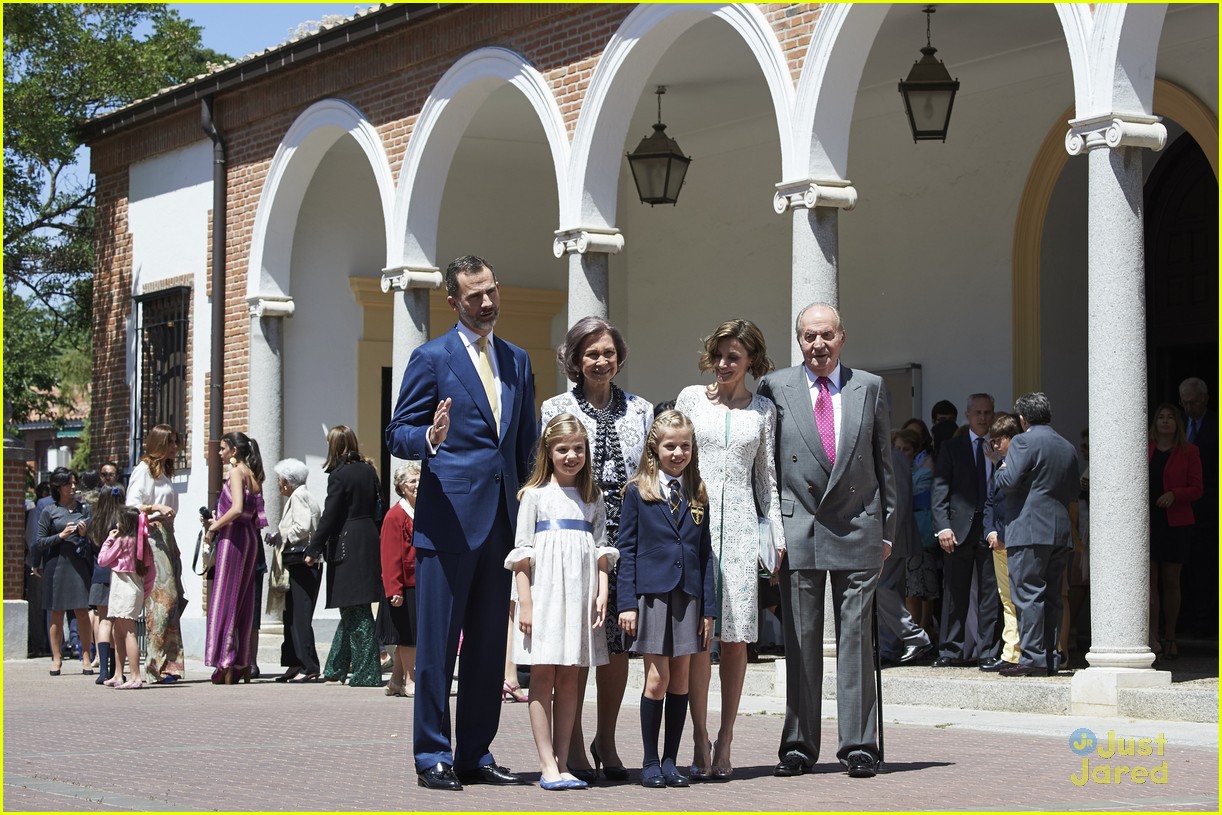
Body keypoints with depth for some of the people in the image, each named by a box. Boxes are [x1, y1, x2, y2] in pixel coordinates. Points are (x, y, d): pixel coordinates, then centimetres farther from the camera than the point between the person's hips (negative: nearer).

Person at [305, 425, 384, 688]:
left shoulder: (339, 475, -11)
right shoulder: (369, 471, 9)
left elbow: (329, 516, -13)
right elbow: (378, 510, 13)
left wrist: (313, 550, -8)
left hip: (347, 546, -7)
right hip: (369, 544, 7)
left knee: (355, 612, -5)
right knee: (352, 610, 13)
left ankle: (366, 674, -5)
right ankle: (336, 669, 23)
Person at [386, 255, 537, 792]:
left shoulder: (517, 360, 16)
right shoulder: (431, 358, -1)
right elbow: (398, 434, -3)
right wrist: (430, 438, -24)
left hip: (502, 520, 6)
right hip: (448, 519, -6)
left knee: (490, 643, 9)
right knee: (437, 643, -3)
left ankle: (475, 754, 16)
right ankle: (433, 757, 3)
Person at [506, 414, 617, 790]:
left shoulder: (592, 498, 14)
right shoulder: (535, 494, 2)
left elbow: (601, 549, 11)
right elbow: (522, 552, -1)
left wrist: (602, 593, -2)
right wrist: (524, 602, -8)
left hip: (580, 596, 4)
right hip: (545, 592, -3)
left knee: (569, 679, 5)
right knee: (543, 677, -3)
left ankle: (562, 763, 8)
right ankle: (547, 766, -4)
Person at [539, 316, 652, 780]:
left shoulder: (640, 411, 11)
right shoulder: (554, 410, 4)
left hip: (626, 541, 3)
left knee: (618, 641, 4)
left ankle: (606, 741, 18)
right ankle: (574, 746, 6)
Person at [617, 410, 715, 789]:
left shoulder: (697, 496, 11)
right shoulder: (638, 492, 2)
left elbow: (706, 553, 10)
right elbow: (626, 550, 0)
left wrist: (708, 608, 5)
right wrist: (627, 602, -8)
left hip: (688, 596, 3)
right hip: (651, 593, -3)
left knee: (681, 679, 4)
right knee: (656, 679, -4)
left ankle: (671, 761, 12)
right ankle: (650, 762, 6)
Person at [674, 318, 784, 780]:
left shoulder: (763, 410, 12)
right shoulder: (691, 398, 8)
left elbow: (766, 477, 14)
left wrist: (777, 538, 8)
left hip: (740, 526, 1)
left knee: (736, 637, 0)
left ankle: (724, 744, 8)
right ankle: (701, 744, -6)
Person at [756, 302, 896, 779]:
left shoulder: (870, 388, 8)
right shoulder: (775, 388, 5)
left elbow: (885, 462, 11)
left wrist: (887, 530, 7)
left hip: (858, 527, 0)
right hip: (797, 530, 0)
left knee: (855, 638, 1)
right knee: (800, 640, 3)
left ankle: (859, 745, 5)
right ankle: (799, 746, 9)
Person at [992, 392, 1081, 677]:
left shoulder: (1024, 441, -7)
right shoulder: (1068, 448, 15)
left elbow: (1008, 481, -14)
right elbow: (1074, 491, 20)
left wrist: (1001, 469, 7)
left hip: (1029, 531, -7)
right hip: (1061, 532, 7)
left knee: (1028, 595, -7)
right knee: (1051, 597, 10)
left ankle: (1033, 659, -11)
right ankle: (1050, 659, 11)